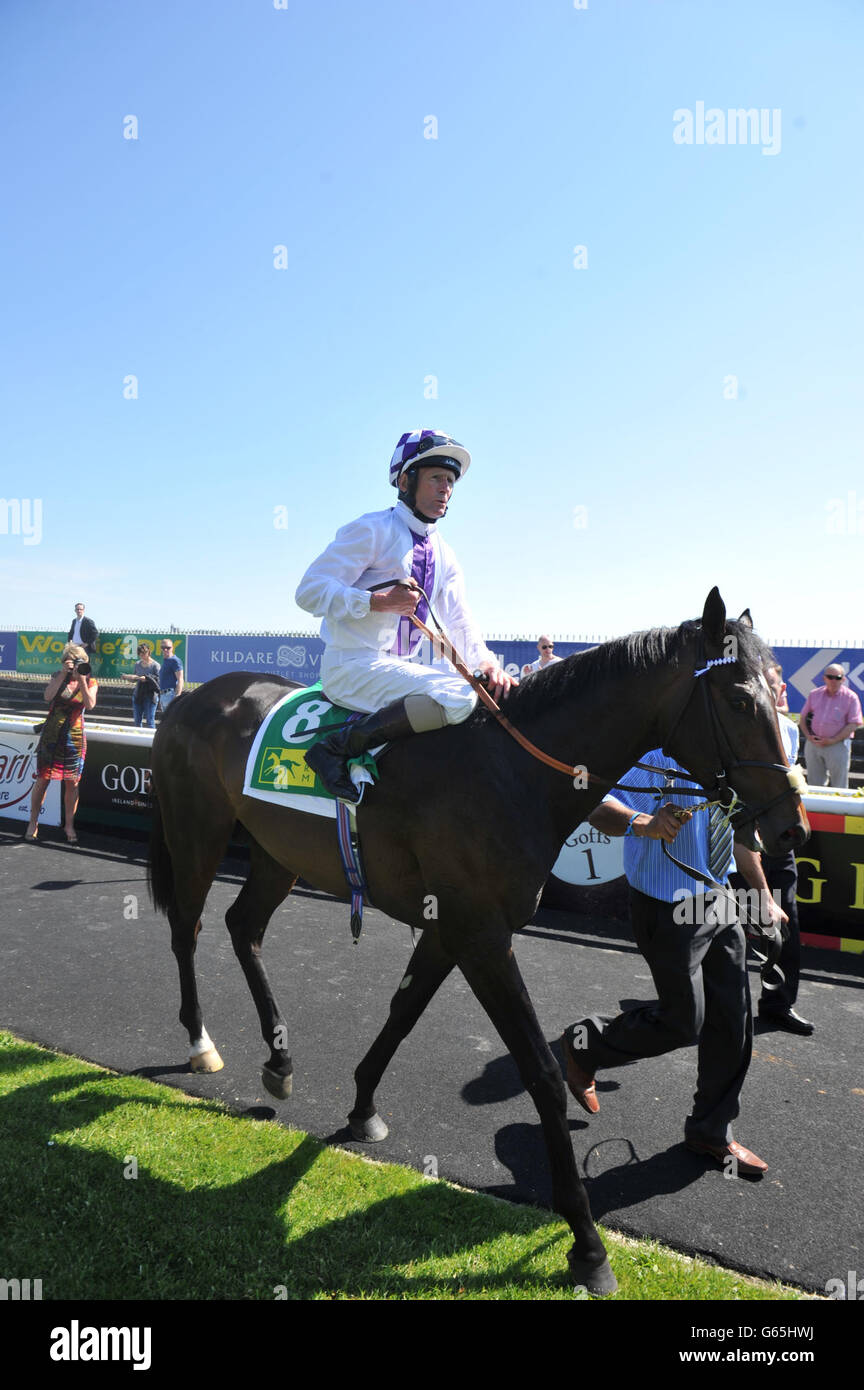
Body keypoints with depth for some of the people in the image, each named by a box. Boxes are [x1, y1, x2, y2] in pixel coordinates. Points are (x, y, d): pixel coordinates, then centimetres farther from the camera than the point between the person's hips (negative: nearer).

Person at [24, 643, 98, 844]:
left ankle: (69, 825, 15)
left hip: (75, 737, 0)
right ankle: (33, 823, 16)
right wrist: (63, 674, -17)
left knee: (72, 783, 3)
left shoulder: (90, 682, 3)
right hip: (51, 735, 0)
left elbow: (89, 704, -14)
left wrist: (81, 679, -19)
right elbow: (48, 696, -13)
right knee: (43, 779, 2)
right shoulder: (58, 676, 4)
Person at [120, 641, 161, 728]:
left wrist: (146, 678, -24)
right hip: (138, 694, 6)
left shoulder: (155, 665, -6)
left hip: (150, 696, -6)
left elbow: (158, 680, -13)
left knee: (150, 721, -6)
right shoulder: (137, 664, 11)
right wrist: (127, 677, 1)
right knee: (137, 721, 12)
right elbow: (135, 678, 19)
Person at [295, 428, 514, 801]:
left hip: (400, 668, 9)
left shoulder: (443, 555, 16)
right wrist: (379, 601, -24)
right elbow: (309, 590, -14)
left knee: (489, 694, 6)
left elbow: (458, 620, 14)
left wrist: (487, 663, -7)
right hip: (352, 665, -8)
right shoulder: (372, 530, -8)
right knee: (457, 697, -29)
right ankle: (337, 748, -24)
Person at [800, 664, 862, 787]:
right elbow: (803, 718, 13)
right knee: (814, 785, 10)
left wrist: (833, 740, -14)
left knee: (838, 785, 1)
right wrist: (808, 736, -3)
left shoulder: (851, 697, -1)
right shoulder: (814, 694, 11)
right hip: (813, 744, 4)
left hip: (838, 746, -4)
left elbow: (853, 724, -7)